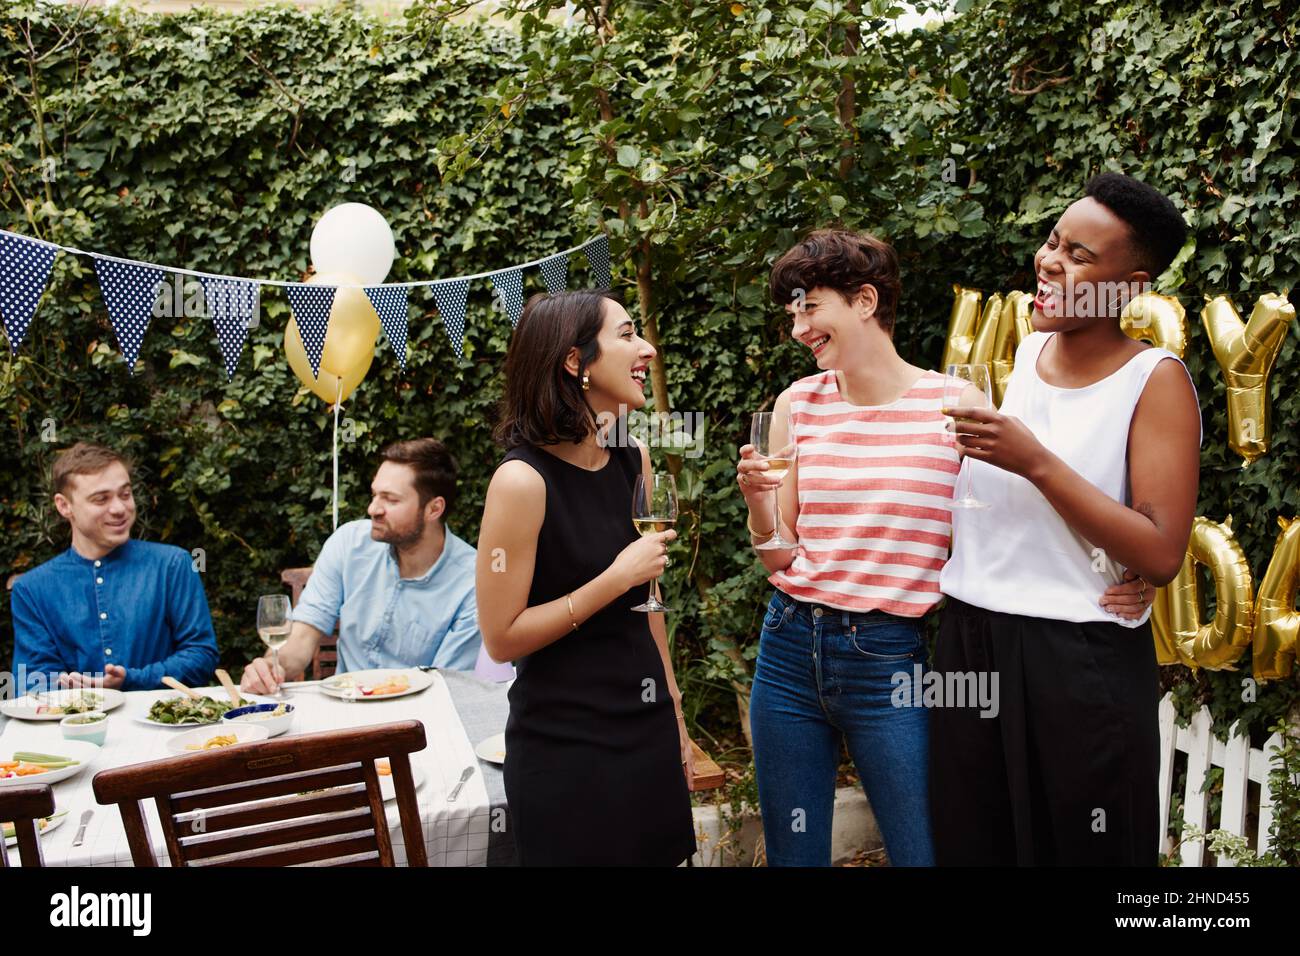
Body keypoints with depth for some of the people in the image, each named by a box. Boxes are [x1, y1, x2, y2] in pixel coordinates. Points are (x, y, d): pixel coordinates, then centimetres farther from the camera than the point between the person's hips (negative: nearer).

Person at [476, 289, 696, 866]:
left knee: (661, 852, 17)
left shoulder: (633, 461, 2)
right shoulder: (523, 480, -19)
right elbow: (501, 638, -17)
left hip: (647, 729, 7)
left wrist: (675, 718, 15)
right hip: (566, 749, -7)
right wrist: (616, 579, -22)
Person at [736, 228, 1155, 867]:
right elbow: (780, 555, 9)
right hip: (791, 650, 4)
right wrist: (757, 501, -12)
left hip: (888, 662, -3)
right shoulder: (799, 404, 5)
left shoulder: (954, 406, -5)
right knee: (791, 853, 13)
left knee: (924, 853, 3)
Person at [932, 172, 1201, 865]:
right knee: (969, 842, 16)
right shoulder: (1025, 349, 8)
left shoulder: (1155, 380, -10)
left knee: (1080, 847, 9)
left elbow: (1161, 556, -19)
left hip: (1082, 662, -6)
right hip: (970, 644, 6)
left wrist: (1035, 462, -21)